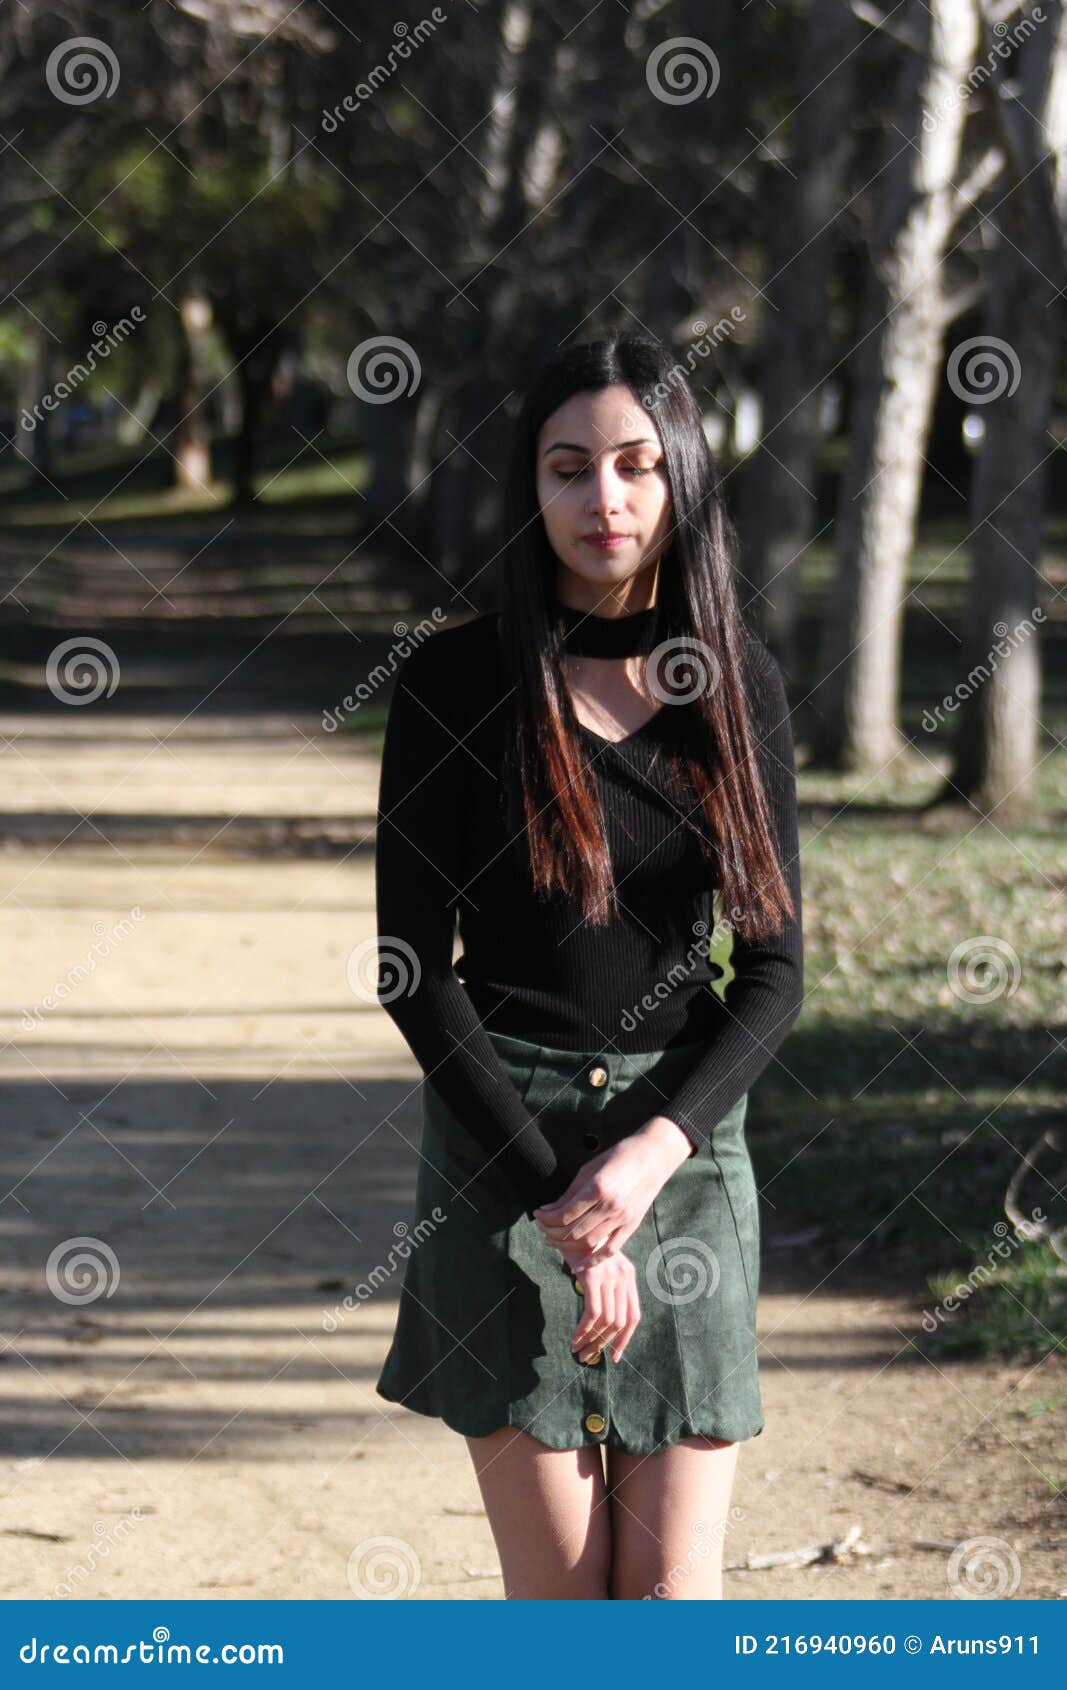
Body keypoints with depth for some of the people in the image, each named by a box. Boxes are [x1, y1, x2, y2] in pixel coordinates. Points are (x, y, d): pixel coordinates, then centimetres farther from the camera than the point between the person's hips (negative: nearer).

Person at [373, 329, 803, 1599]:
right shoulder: (455, 681, -3)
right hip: (503, 1147, -2)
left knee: (674, 1589, -2)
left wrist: (655, 1151, -11)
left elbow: (774, 968, 5)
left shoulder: (736, 682, 6)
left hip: (687, 1147, 2)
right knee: (556, 1592, -2)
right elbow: (414, 971, -5)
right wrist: (563, 1210, -11)